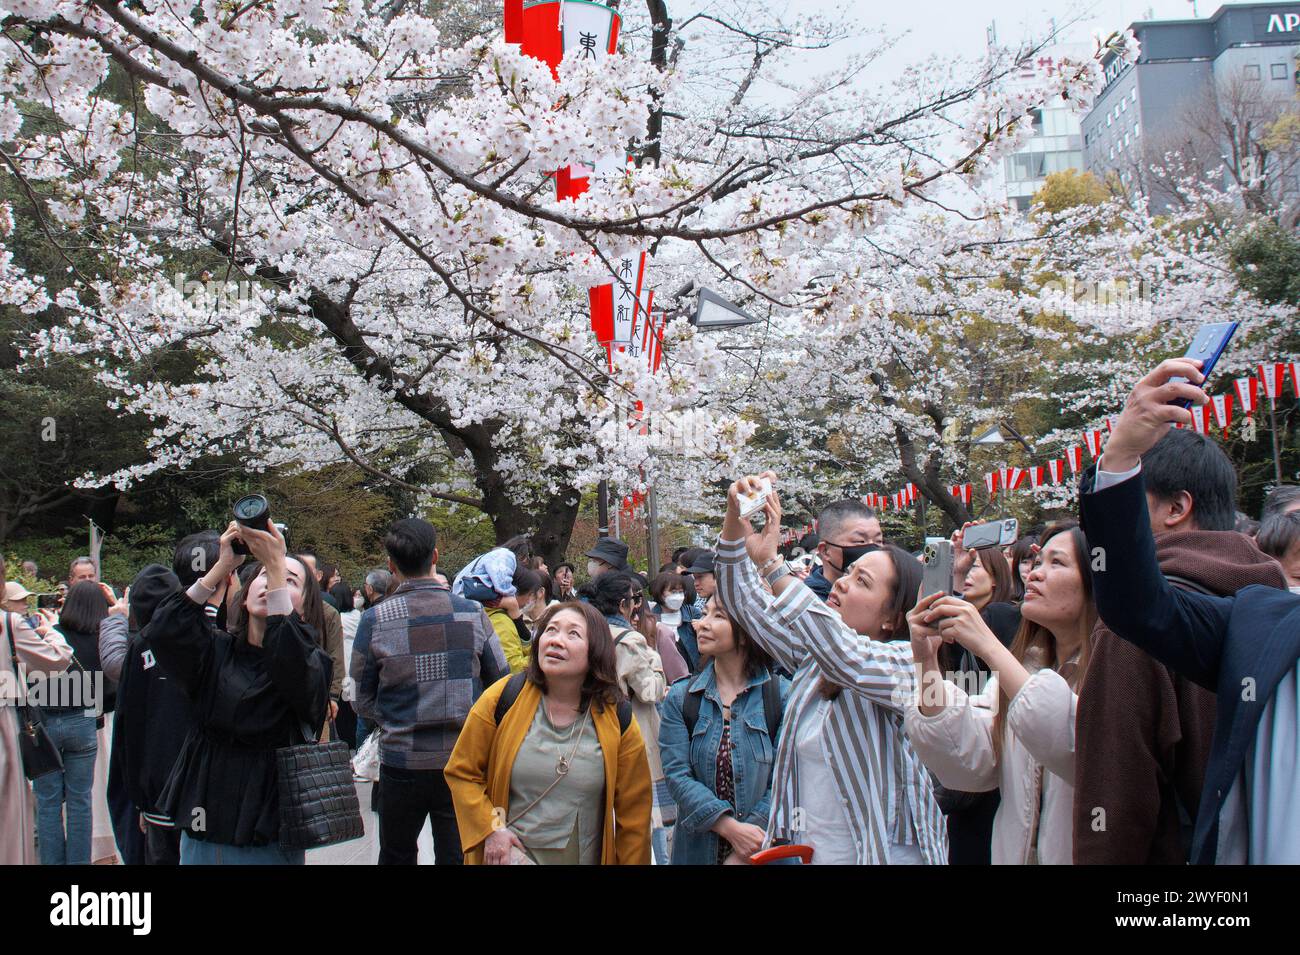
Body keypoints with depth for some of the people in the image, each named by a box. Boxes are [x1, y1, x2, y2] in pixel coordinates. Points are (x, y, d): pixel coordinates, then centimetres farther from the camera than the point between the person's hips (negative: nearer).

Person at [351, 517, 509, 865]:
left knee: (396, 856, 18)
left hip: (402, 761, -1)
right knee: (456, 855, 12)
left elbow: (363, 701, -3)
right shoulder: (472, 613, -6)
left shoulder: (374, 620, -10)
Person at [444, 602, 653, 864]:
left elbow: (633, 810, 3)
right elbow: (461, 771, 0)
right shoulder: (503, 699, -9)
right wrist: (490, 829, -11)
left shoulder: (618, 720, -6)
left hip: (585, 855, 1)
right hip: (511, 851, -1)